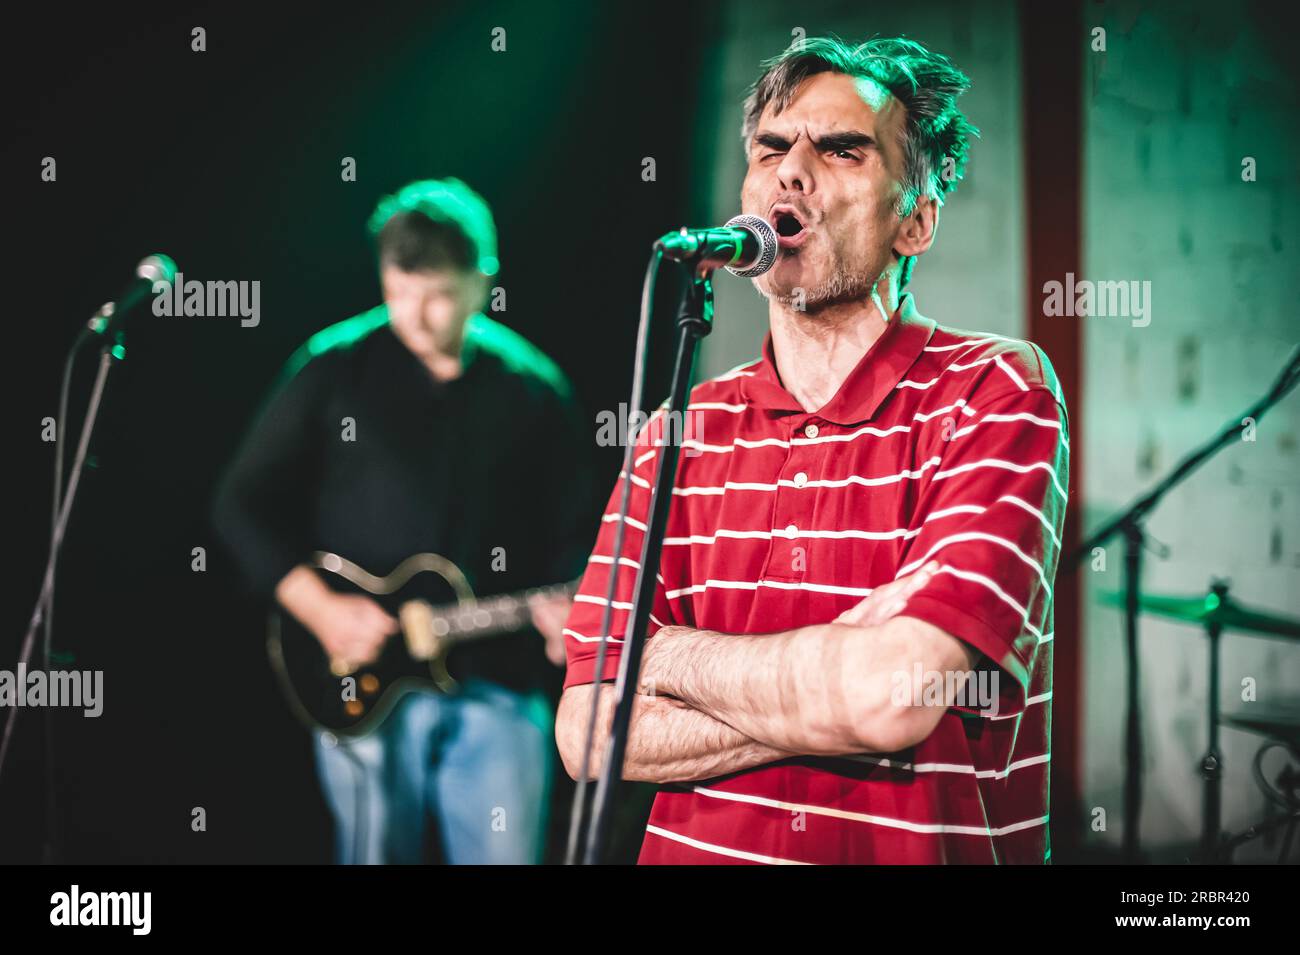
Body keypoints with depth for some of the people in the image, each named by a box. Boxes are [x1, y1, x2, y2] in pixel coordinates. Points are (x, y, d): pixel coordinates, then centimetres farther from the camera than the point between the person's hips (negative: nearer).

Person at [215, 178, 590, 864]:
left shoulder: (534, 390, 6)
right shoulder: (334, 370, 1)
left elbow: (571, 532, 10)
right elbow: (244, 506, 2)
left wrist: (562, 610, -10)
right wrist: (322, 609, -9)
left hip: (499, 684, 1)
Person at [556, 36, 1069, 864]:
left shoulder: (1000, 390, -4)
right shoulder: (685, 430, 7)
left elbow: (893, 697, -17)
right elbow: (589, 732, 0)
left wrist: (668, 654, -3)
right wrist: (837, 684, -11)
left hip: (933, 847, -2)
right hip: (695, 849, 2)